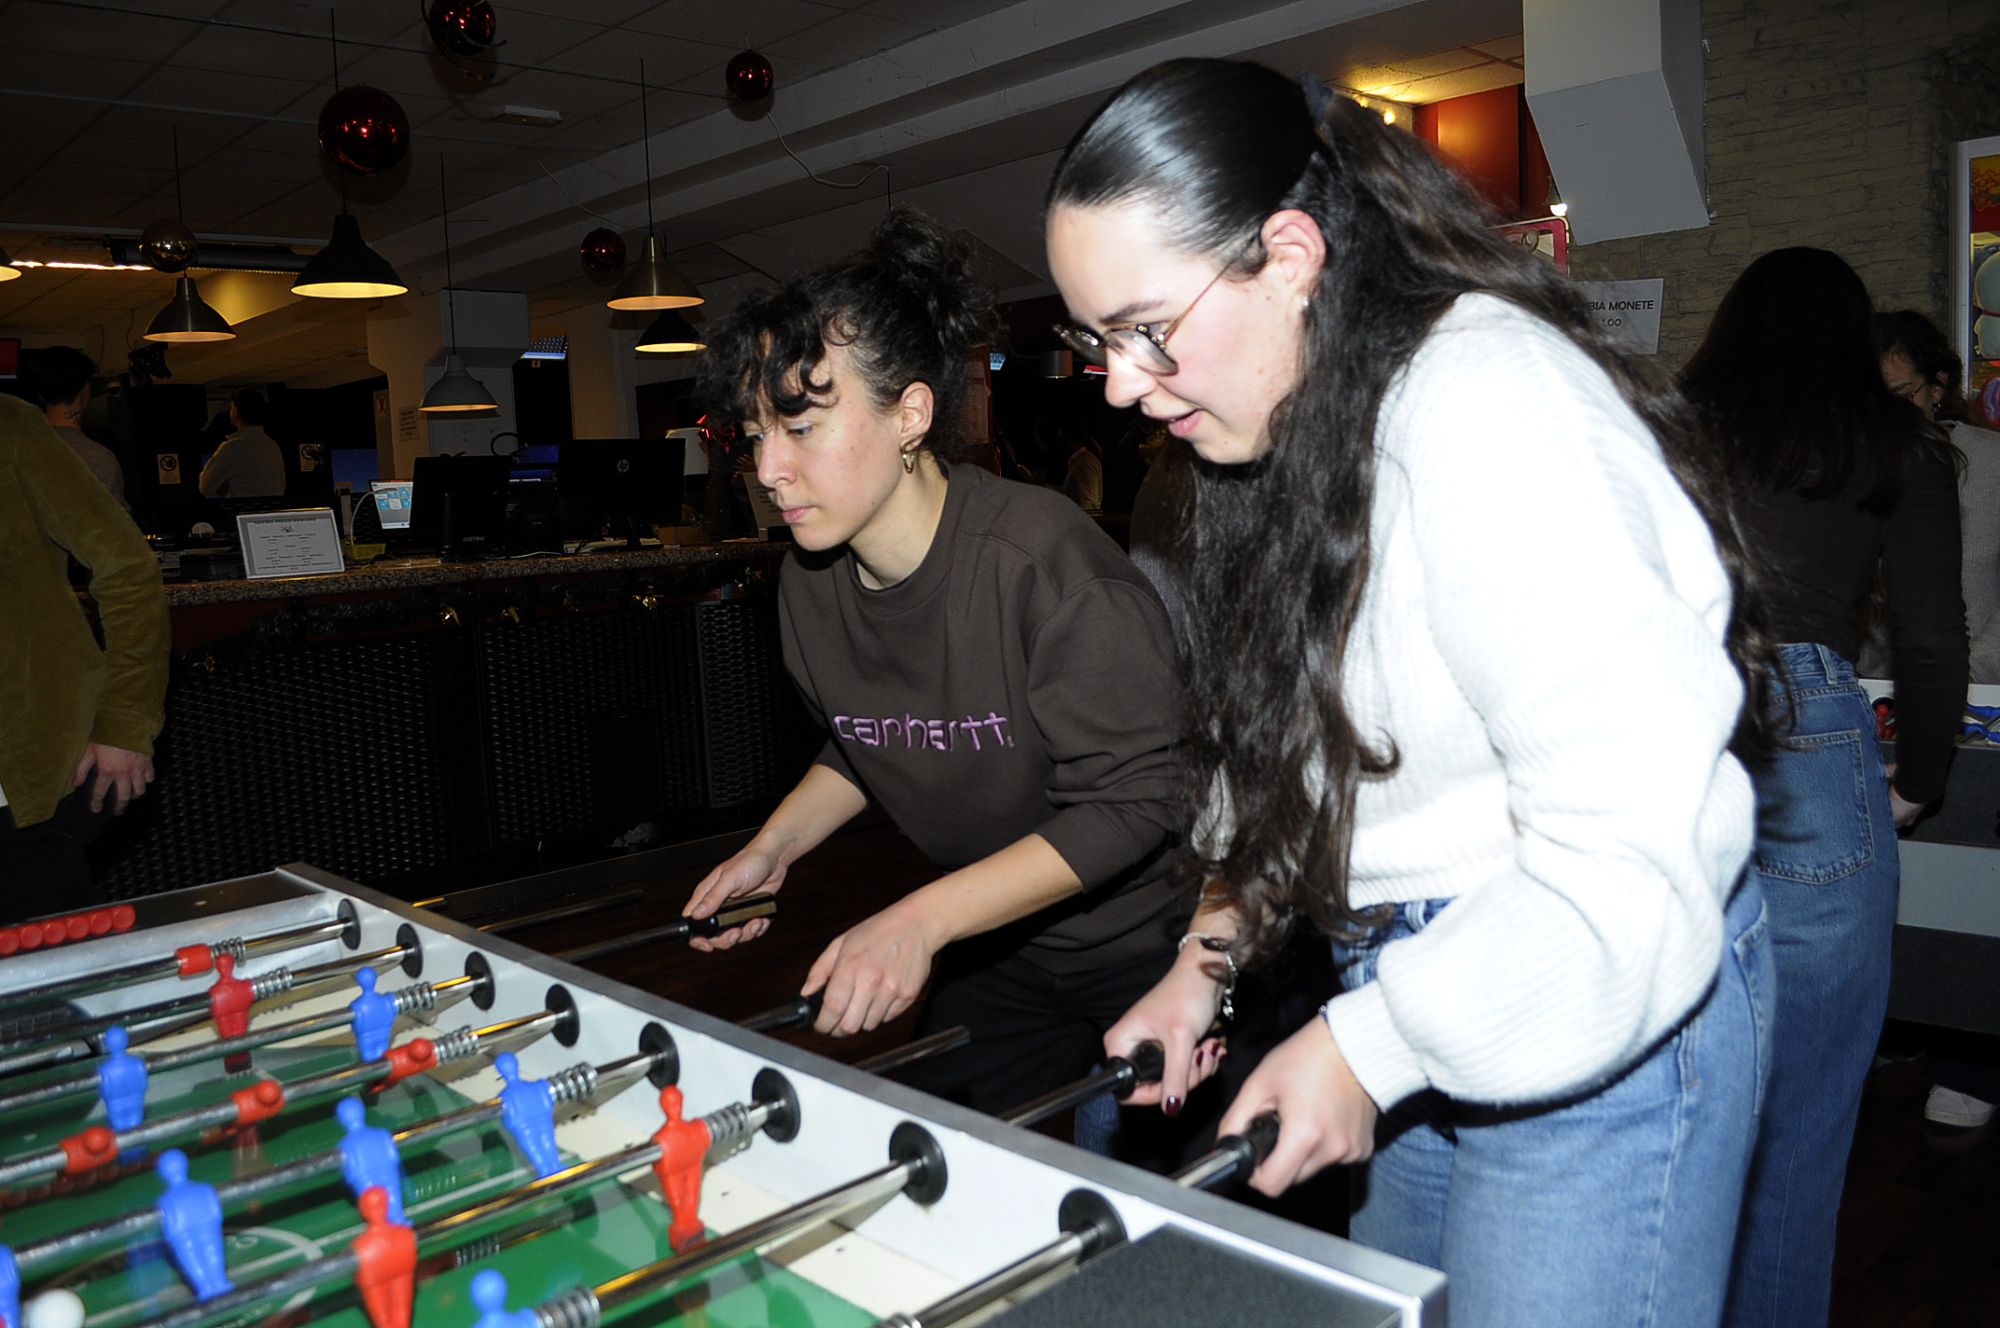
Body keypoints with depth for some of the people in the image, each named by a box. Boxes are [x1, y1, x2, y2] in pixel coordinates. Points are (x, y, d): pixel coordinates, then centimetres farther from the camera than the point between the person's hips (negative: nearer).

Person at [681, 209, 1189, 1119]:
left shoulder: (1040, 558, -29)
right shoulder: (811, 583, -6)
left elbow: (1130, 802, -27)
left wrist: (922, 920, -31)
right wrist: (773, 847, -3)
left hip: (1151, 939, -6)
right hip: (997, 948, 6)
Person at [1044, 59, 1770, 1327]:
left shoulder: (1491, 405, -22)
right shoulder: (1295, 435, 8)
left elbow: (1625, 854, -26)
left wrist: (1364, 1047, -18)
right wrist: (1214, 956, 4)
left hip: (1597, 1011, -8)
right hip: (1429, 999, 8)